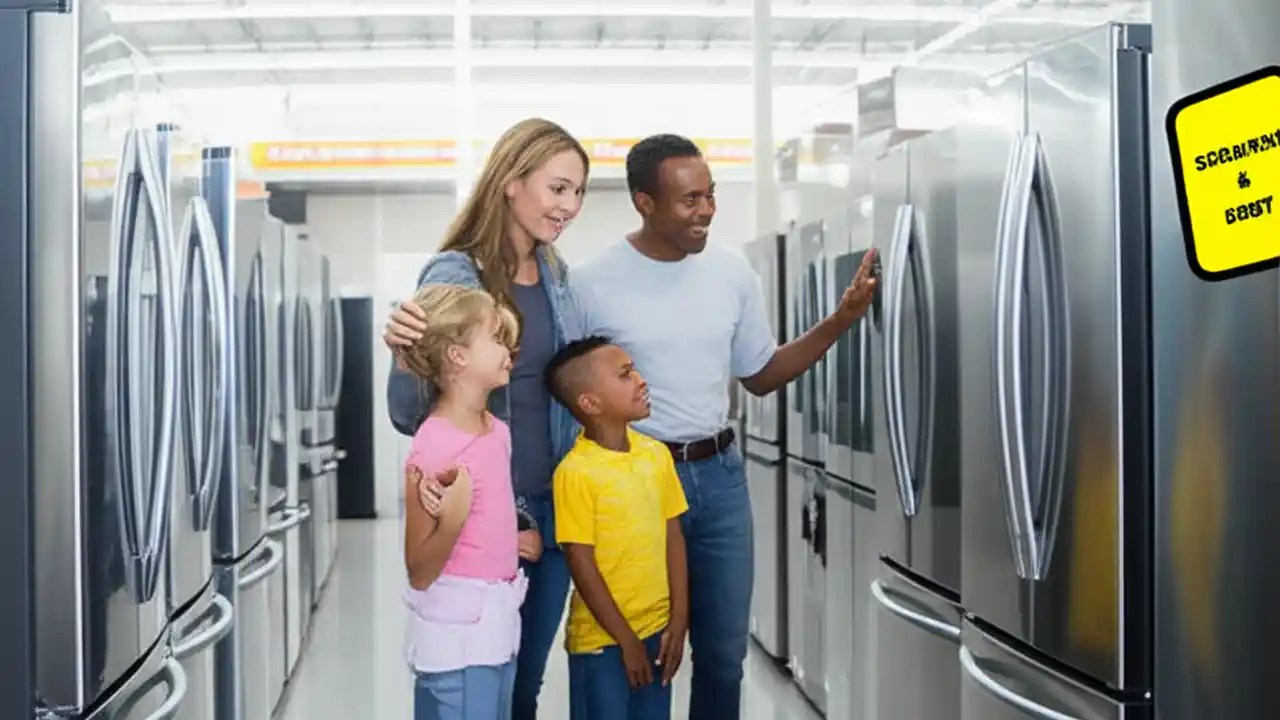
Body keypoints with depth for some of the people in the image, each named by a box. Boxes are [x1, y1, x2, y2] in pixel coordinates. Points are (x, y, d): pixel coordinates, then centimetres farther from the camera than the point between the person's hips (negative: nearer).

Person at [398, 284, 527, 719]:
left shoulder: (497, 431, 6)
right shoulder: (434, 446, -19)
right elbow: (419, 574, -16)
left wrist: (519, 540, 5)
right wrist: (451, 520, -30)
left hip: (500, 618, 8)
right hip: (458, 627, -8)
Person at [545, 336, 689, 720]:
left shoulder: (657, 454, 1)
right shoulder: (575, 472, -16)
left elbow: (674, 539, 5)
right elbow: (582, 565, -14)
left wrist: (678, 621, 1)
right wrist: (626, 639, -11)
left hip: (656, 629, 5)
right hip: (602, 638, -5)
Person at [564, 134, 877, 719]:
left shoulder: (732, 271, 2)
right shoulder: (593, 284, -11)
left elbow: (760, 376, 10)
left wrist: (840, 321, 1)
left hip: (719, 474, 4)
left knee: (724, 653, 13)